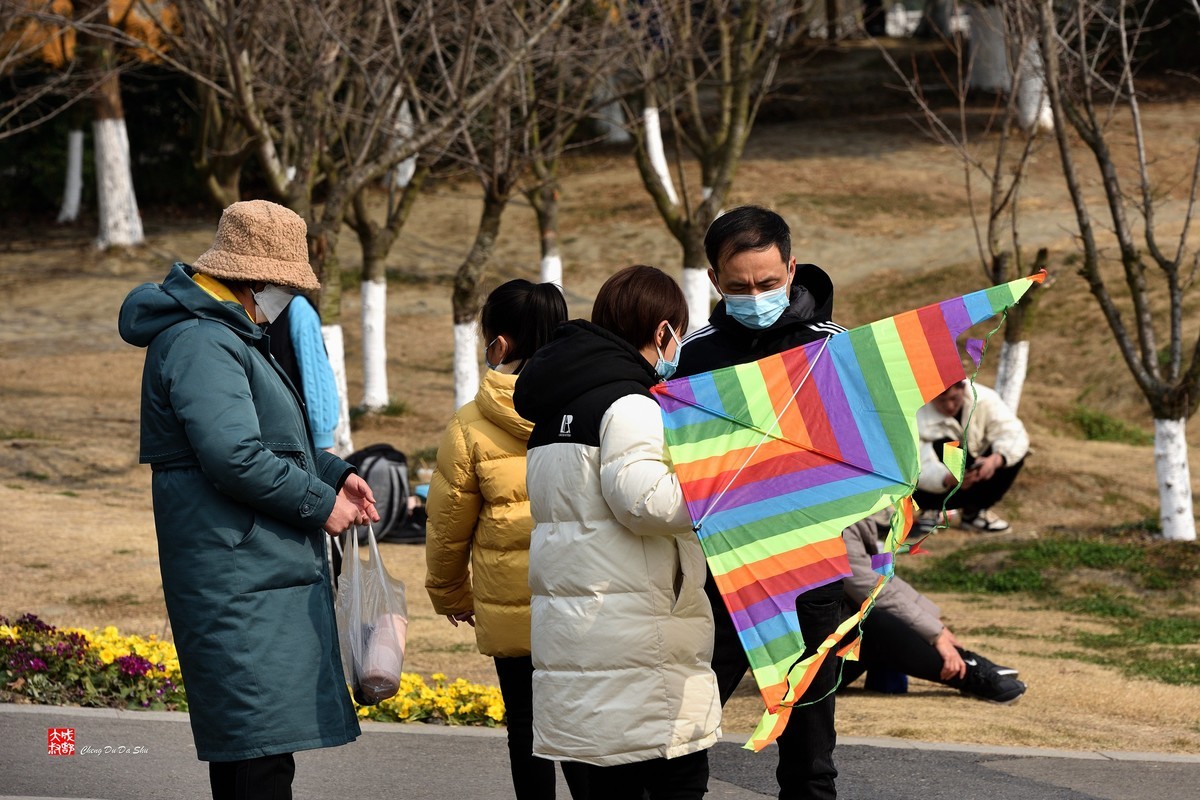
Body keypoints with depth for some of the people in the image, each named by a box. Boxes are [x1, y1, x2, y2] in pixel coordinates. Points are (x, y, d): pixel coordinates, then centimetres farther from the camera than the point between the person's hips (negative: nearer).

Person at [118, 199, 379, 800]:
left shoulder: (227, 336, 20)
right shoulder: (201, 344, -15)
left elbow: (270, 435, 31)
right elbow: (235, 457, -24)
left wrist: (335, 473, 14)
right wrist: (320, 505, -12)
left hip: (268, 567, 11)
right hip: (242, 584, -11)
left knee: (241, 750, 13)